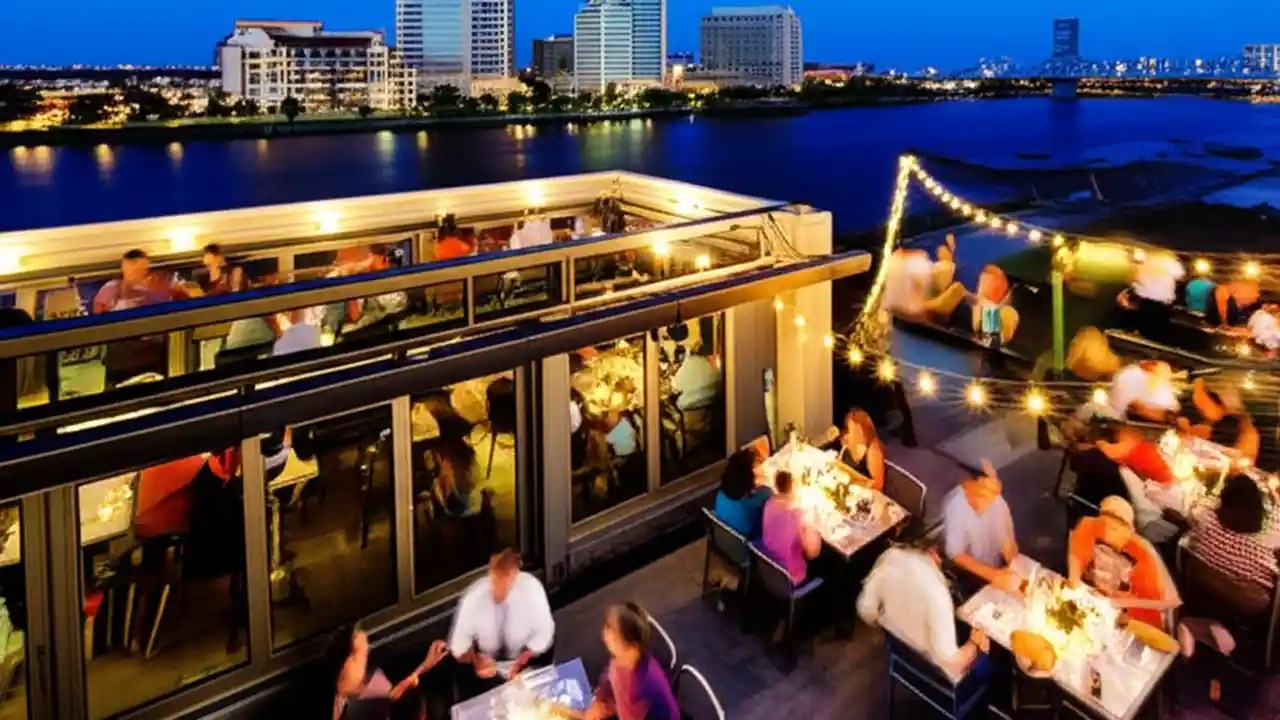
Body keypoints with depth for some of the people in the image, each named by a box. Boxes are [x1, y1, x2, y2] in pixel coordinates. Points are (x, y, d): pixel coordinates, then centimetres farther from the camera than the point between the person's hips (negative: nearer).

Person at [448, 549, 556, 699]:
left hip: (526, 657, -1)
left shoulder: (532, 588, -27)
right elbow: (459, 645, -16)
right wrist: (476, 662, -34)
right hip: (486, 661, 1)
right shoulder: (474, 597, -26)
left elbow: (544, 633, -16)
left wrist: (522, 661, -26)